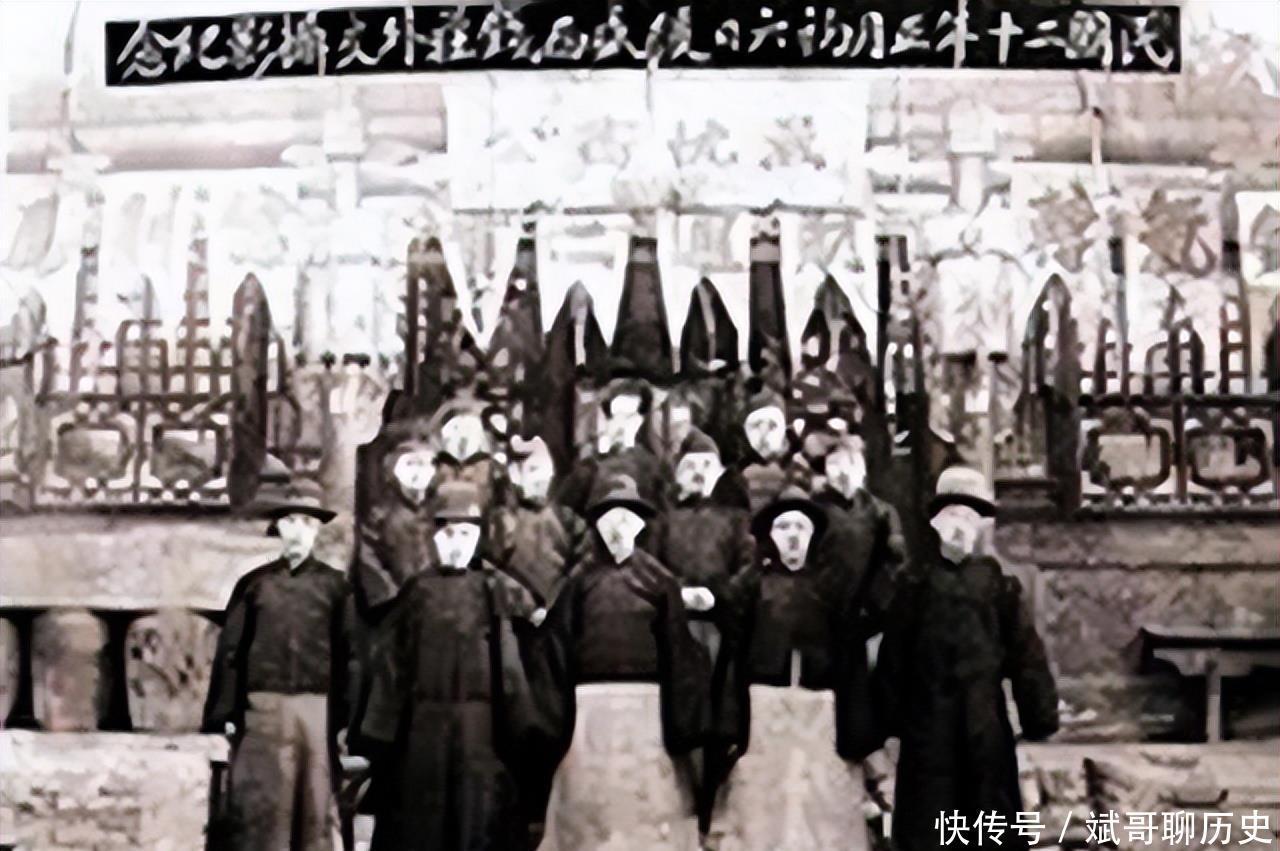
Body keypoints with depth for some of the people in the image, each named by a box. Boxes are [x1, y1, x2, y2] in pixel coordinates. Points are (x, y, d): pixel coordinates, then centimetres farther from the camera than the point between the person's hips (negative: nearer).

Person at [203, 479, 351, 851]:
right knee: (258, 807, -1)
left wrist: (347, 719, -3)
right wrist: (225, 716, 0)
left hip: (319, 710, 0)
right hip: (263, 709, 0)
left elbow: (348, 654, 3)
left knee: (317, 807, 2)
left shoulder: (335, 584, 7)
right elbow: (230, 652, 7)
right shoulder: (253, 583, 9)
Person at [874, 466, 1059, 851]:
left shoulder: (914, 587, -4)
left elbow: (892, 660, 1)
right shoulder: (1001, 588, -5)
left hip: (927, 726, 0)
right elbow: (1028, 659, -3)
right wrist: (1041, 716, 6)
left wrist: (892, 717, 10)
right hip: (986, 727, 0)